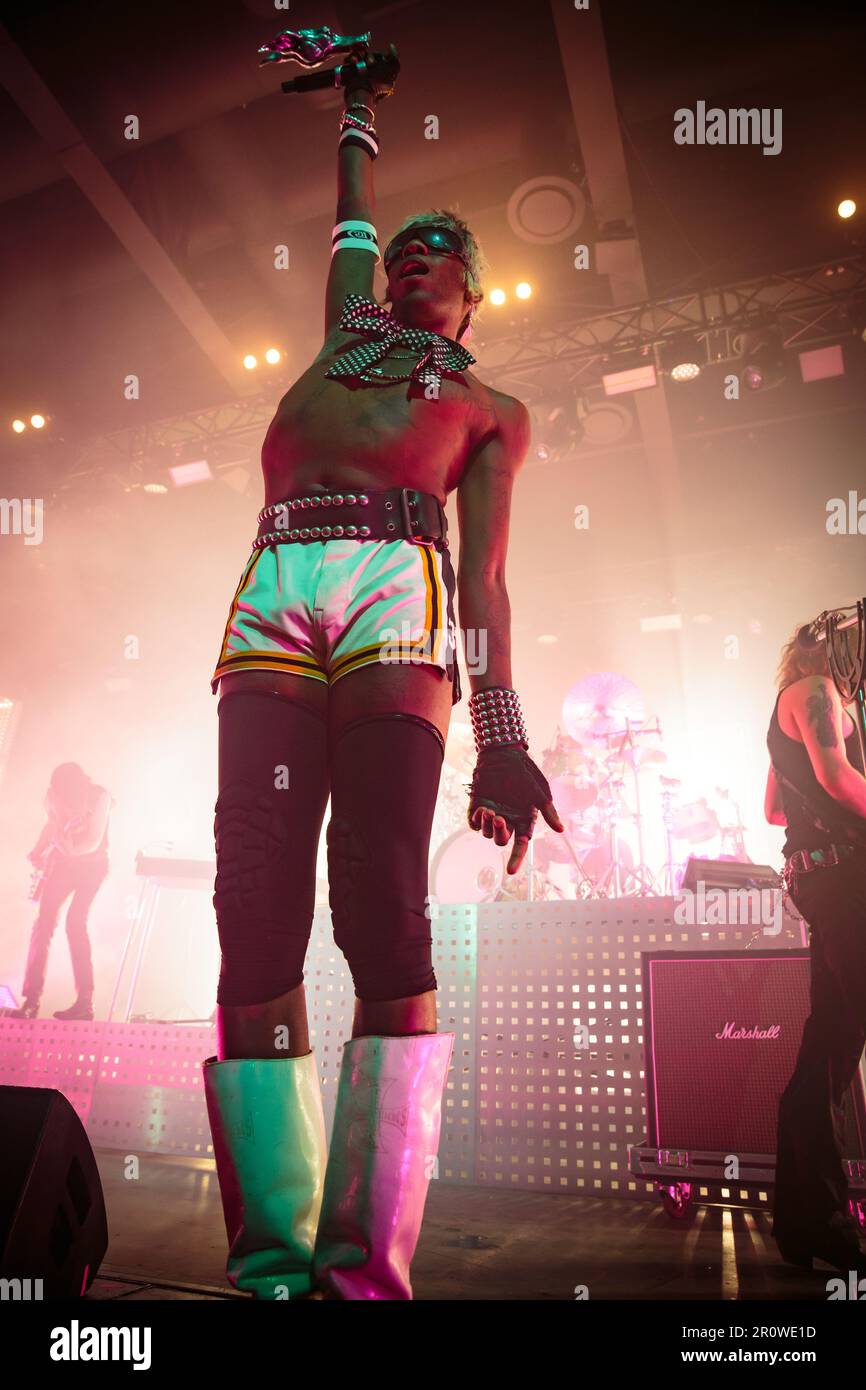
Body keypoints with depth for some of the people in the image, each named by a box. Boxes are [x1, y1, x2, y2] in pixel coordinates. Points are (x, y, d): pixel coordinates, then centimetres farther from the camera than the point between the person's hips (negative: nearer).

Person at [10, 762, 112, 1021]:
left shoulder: (99, 797, -21)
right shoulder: (55, 794, -7)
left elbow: (94, 842, -23)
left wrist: (69, 848, -39)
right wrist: (38, 851, 0)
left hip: (91, 864, -5)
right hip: (63, 862, 5)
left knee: (75, 921, -19)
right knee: (44, 920, -8)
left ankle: (85, 1001, -14)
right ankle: (31, 1000, -5)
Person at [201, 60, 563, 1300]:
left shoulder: (491, 409, 24)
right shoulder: (348, 326, 34)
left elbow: (488, 571, 12)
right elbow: (350, 218, 50)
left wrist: (502, 736, 0)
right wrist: (361, 115, 73)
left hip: (394, 595, -2)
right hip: (272, 598, 3)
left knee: (383, 919, -16)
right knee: (255, 919, -9)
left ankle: (370, 1258, -9)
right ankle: (274, 1260, -3)